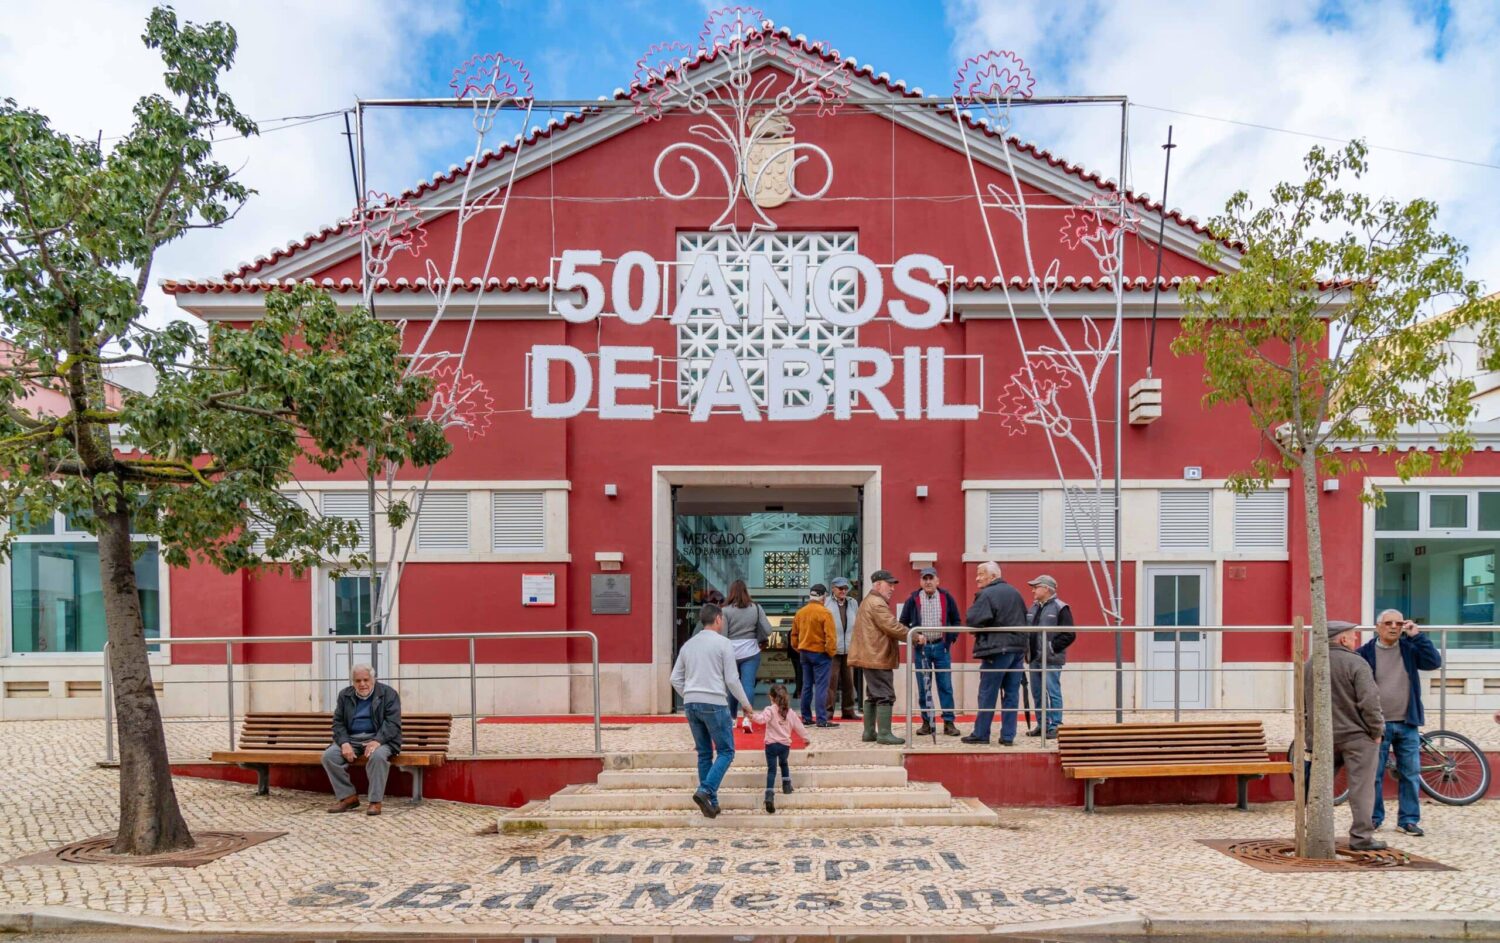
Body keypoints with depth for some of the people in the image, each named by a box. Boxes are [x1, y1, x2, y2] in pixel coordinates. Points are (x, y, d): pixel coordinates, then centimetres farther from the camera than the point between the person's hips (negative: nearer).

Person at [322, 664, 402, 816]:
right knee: (328, 755, -21)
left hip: (379, 739, -4)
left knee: (378, 755, -36)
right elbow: (338, 723, 7)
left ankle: (375, 801, -25)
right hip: (351, 739, 4)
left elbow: (392, 723, -11)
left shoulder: (388, 693, -3)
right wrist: (345, 743, -13)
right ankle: (348, 796, -10)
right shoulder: (344, 695, 10)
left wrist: (377, 741, -27)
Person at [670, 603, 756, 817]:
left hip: (690, 704, 6)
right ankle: (705, 791, -15)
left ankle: (711, 803, 13)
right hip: (713, 703, -6)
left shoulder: (688, 645, 13)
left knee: (704, 753, 12)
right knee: (726, 751, 2)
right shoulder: (723, 643, -4)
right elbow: (732, 679, -6)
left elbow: (675, 679, 14)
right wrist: (745, 703, 5)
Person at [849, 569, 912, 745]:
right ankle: (884, 734, -7)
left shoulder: (869, 602, 21)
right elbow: (893, 627, -20)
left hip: (871, 656, 11)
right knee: (885, 696, -8)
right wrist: (916, 637, -12)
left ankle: (869, 732, 18)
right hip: (878, 658, -11)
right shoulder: (877, 603, -15)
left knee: (873, 695, 15)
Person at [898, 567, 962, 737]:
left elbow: (957, 620, 12)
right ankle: (927, 722, 12)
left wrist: (952, 637, 1)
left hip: (941, 647, 0)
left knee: (946, 686, 2)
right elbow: (903, 623, 8)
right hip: (921, 648, 0)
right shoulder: (913, 599, 1)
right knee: (923, 688, 4)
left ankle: (949, 722, 8)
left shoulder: (947, 598, 3)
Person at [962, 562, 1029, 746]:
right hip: (1018, 648, 7)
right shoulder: (1015, 592, 13)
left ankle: (981, 734, 9)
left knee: (987, 694, 3)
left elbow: (972, 620, -20)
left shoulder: (986, 595, -12)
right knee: (1012, 694, 8)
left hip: (997, 650, -7)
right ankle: (1008, 736, 10)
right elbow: (1024, 619, 22)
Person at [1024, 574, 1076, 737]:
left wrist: (1052, 647, -16)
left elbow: (1069, 635, -14)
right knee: (1037, 694, 12)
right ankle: (1042, 725, 21)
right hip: (1034, 659, 8)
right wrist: (1027, 648, 9)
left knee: (1053, 693, -4)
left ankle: (1055, 726, 2)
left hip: (1051, 660, -8)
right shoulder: (1033, 608, 15)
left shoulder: (1060, 608, -8)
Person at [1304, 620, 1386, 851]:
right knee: (1360, 787, 0)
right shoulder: (1356, 663, -12)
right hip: (1356, 736, -6)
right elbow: (1369, 702, -17)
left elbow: (1302, 702, 14)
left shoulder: (1309, 665, 8)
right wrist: (1376, 731, -5)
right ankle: (1361, 836, 0)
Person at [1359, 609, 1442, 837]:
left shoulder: (1409, 649, 6)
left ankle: (1408, 819, 17)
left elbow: (1434, 662, -10)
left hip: (1407, 724, 3)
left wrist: (1417, 636, -12)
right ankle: (1374, 818, 14)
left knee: (1410, 774, 7)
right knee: (1374, 775, 3)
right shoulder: (1365, 653, -4)